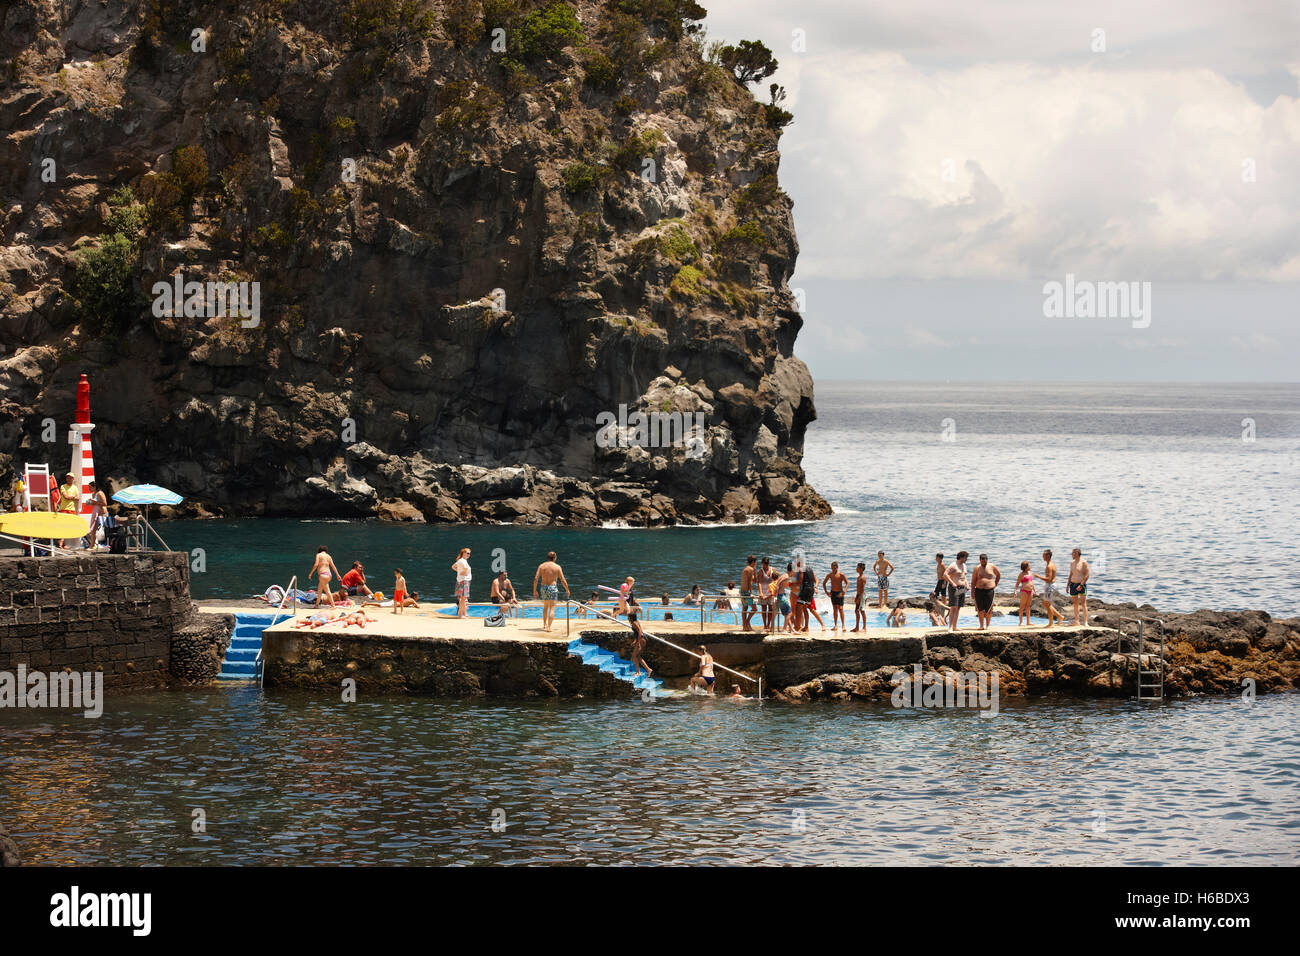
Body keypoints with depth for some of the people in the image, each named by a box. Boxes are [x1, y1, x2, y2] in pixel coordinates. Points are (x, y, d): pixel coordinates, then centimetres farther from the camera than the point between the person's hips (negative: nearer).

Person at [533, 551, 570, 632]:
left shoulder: (541, 566, 5)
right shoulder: (557, 567, -2)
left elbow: (536, 579, -1)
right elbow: (563, 580, -3)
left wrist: (535, 591, 5)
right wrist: (567, 590, 11)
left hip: (543, 587, 3)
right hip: (553, 587, -3)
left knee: (545, 607, 22)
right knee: (552, 608, -2)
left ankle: (544, 625, 30)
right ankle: (549, 627, -13)